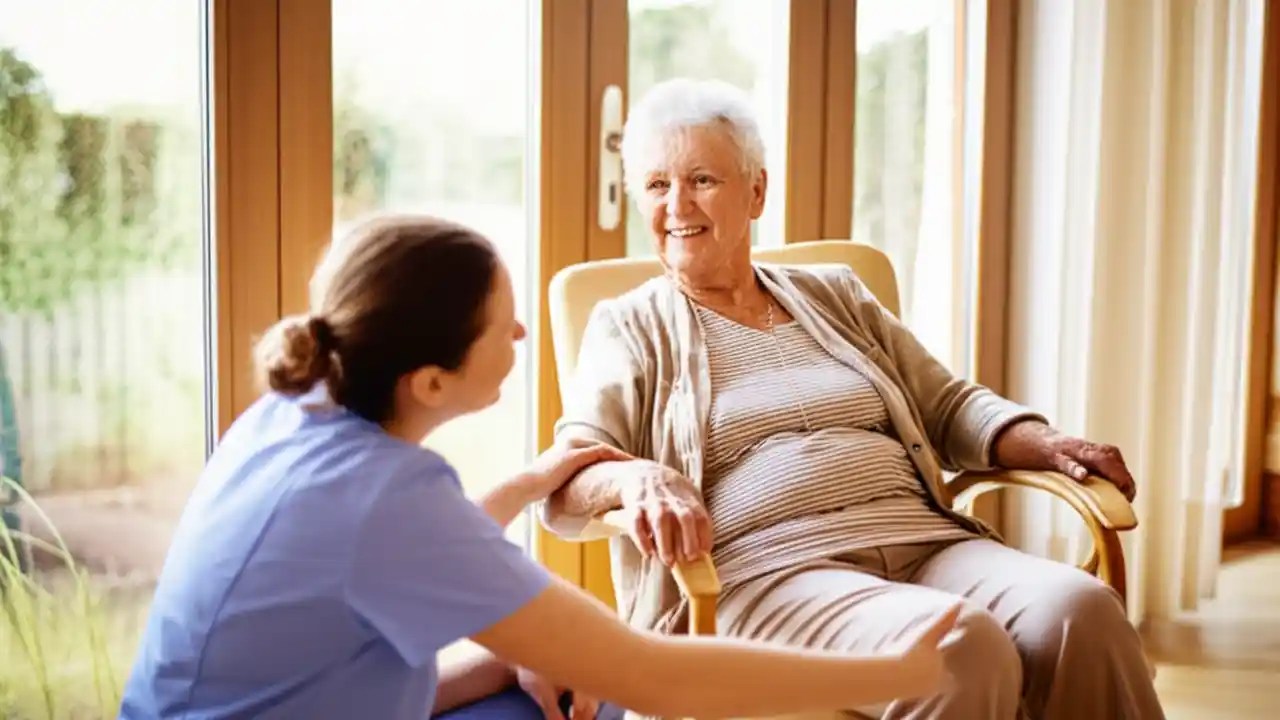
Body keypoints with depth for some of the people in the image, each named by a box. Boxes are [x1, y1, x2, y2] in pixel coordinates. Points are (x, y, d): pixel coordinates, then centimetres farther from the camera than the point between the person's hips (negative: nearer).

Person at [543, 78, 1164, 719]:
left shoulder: (834, 295, 23)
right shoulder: (628, 327, 11)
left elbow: (948, 407, 22)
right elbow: (564, 486, -2)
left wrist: (1047, 445, 2)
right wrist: (640, 478, -25)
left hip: (923, 541, 5)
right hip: (766, 571, -4)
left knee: (1081, 612, -26)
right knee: (960, 647, -34)